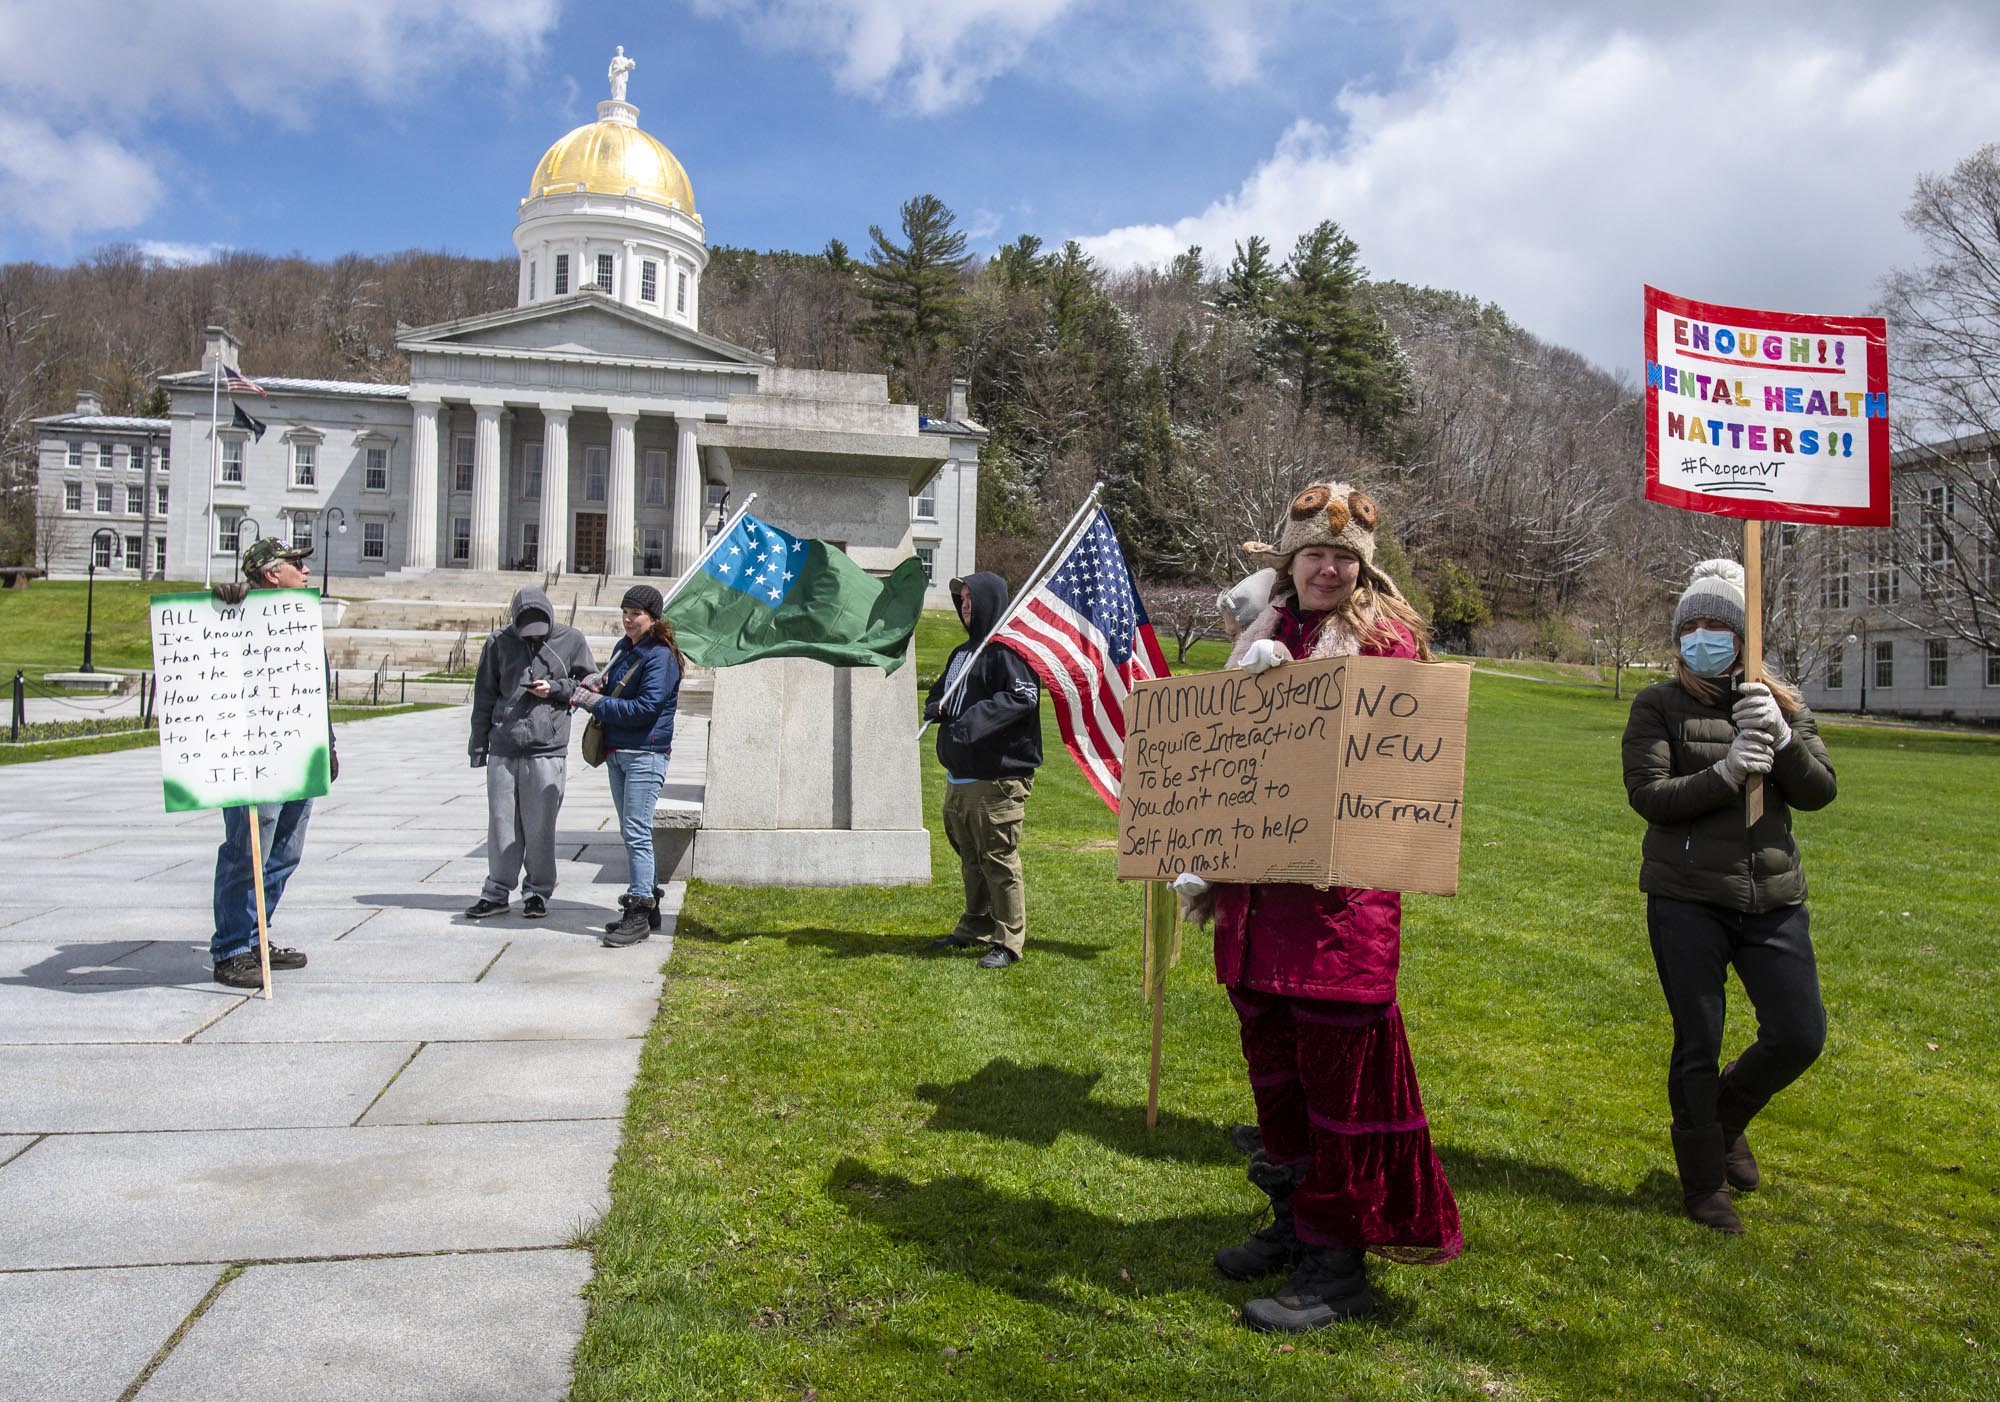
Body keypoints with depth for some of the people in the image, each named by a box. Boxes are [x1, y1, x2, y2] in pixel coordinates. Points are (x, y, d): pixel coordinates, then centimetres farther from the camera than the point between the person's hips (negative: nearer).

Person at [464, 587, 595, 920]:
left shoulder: (571, 641, 1)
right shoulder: (499, 642, 5)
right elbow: (484, 697, 10)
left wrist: (556, 689, -9)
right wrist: (479, 748, 8)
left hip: (547, 751, -2)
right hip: (503, 751, 2)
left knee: (540, 827, 3)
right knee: (501, 824, 8)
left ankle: (537, 892, 17)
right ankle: (497, 892, 19)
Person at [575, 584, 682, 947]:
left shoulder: (661, 656, -12)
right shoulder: (623, 647, 14)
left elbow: (646, 707, -20)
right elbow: (612, 692, 25)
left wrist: (597, 702, -16)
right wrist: (591, 695, 3)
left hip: (645, 754, -9)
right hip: (617, 751, 9)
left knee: (636, 832, -10)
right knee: (631, 832, 13)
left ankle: (639, 914, -7)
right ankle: (645, 905, 22)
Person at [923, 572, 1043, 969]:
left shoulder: (1007, 650, -9)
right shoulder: (963, 652, 20)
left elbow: (1023, 696, -22)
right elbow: (941, 690, 27)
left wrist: (974, 720, -27)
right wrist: (936, 706, 2)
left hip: (998, 778, -9)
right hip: (959, 778, 9)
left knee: (999, 860, -5)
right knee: (970, 858, 17)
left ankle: (1008, 941, 2)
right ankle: (974, 929, 29)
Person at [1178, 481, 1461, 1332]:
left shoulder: (1385, 637, -2)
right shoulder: (1260, 639, 15)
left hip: (1342, 881, -6)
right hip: (1257, 878, 7)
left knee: (1339, 1066, -2)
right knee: (1271, 1053, 14)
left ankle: (1337, 1261, 9)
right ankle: (1296, 1219, 31)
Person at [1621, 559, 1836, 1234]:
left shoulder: (1782, 704, 9)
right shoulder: (1658, 706, -1)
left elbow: (1819, 792, -1)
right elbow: (1647, 793, -11)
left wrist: (1780, 736, -17)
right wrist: (1725, 773, -23)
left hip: (1772, 897, 3)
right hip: (1687, 899, -3)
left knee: (1800, 1036, 3)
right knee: (1698, 1045, 3)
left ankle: (1726, 1115, 34)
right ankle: (1703, 1181, 22)